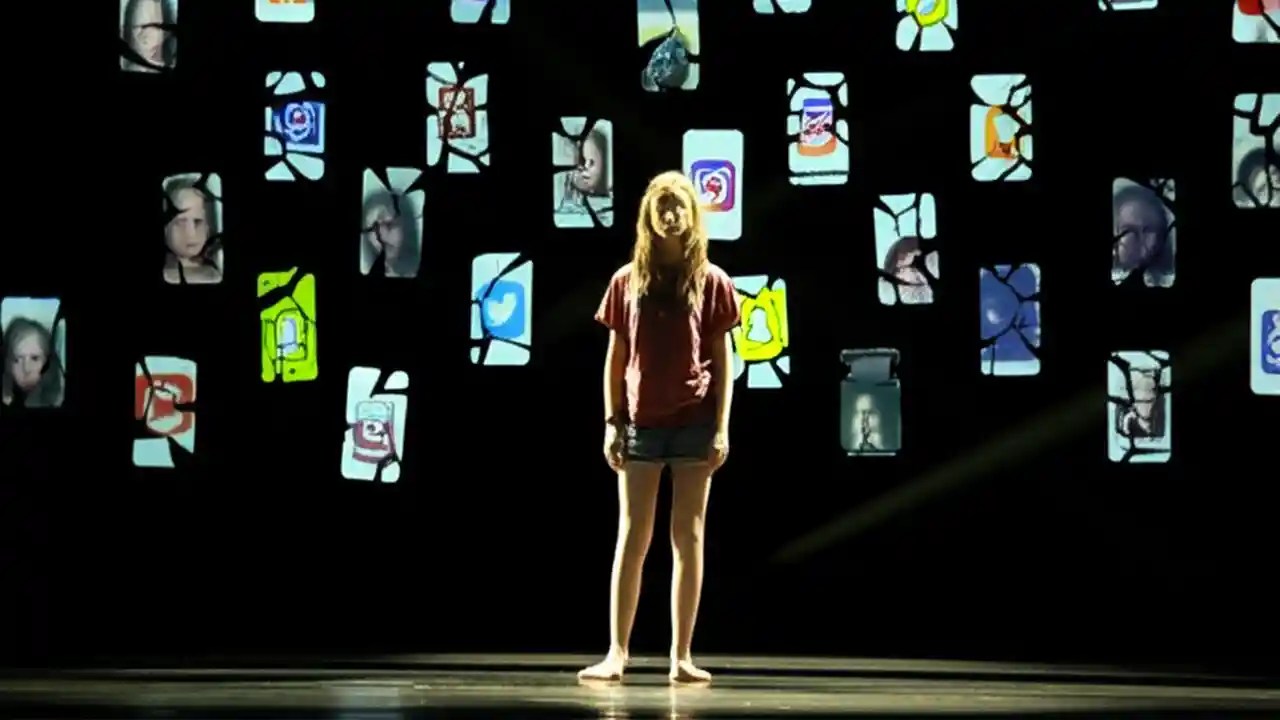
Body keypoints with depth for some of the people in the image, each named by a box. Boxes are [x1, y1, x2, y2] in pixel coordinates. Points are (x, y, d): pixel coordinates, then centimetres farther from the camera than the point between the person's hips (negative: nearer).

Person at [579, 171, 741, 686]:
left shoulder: (711, 281, 3)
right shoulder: (627, 281, 6)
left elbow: (722, 359, 2)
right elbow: (615, 358, 8)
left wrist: (722, 428, -5)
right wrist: (611, 422, 1)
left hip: (695, 422, -1)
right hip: (641, 422, 1)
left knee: (688, 537, 2)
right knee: (633, 537, 0)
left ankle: (681, 656, 5)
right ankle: (616, 652, 0)